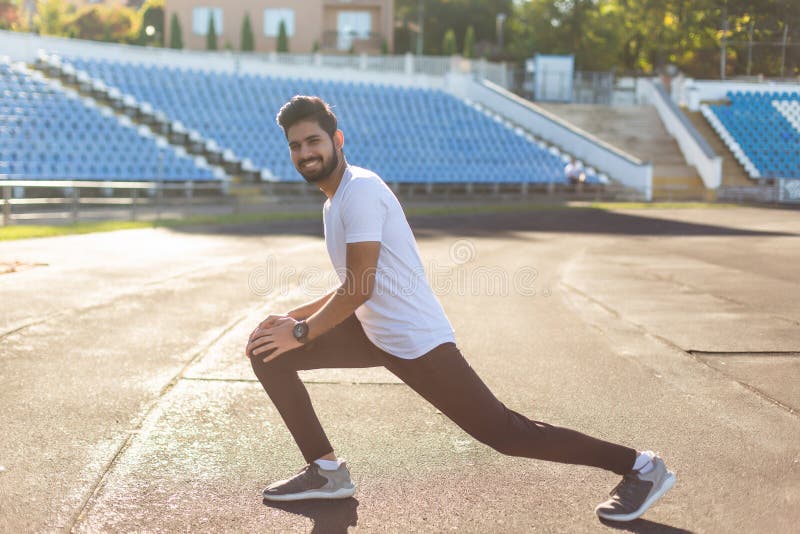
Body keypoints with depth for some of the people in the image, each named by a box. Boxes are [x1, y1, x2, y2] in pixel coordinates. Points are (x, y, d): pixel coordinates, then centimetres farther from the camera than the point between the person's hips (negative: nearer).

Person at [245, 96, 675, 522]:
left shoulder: (360, 191, -18)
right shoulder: (336, 198, 13)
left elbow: (358, 290, -22)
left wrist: (301, 332, -12)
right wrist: (291, 316, 14)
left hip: (416, 343, -9)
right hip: (373, 333, 10)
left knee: (505, 433, -5)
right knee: (268, 355, 4)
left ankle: (640, 467, 9)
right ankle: (326, 471, 11)